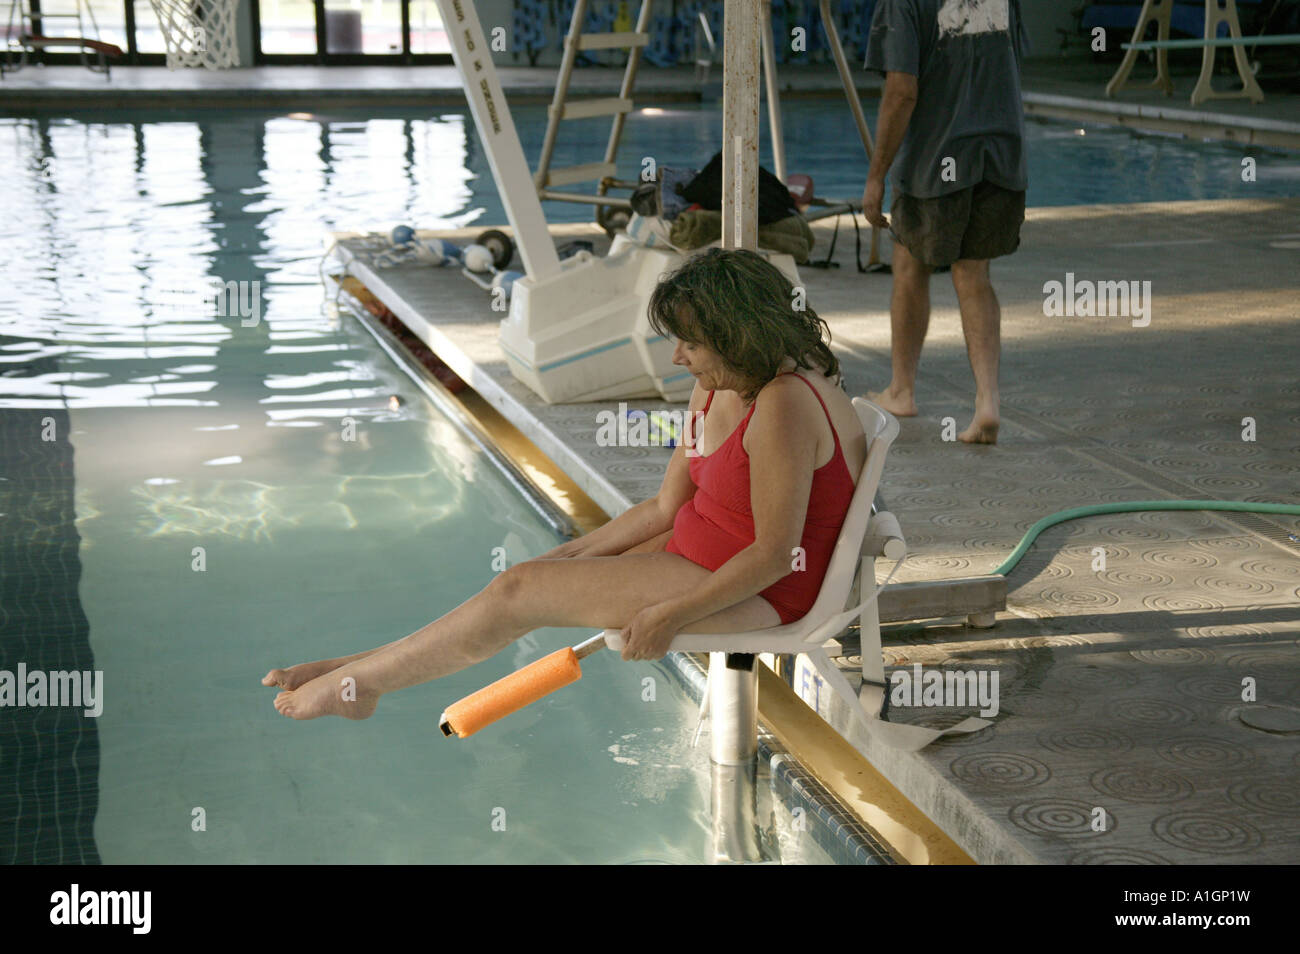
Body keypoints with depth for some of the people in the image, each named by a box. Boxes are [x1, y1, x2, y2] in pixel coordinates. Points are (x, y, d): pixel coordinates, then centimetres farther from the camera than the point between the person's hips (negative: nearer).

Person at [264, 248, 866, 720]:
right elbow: (667, 506, 9)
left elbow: (775, 553, -25)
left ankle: (355, 682, 4)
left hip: (760, 591, -9)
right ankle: (368, 670, 7)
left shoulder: (784, 407, -25)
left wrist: (670, 614, -22)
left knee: (519, 591, -10)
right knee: (539, 573, 1)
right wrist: (574, 554, 6)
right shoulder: (715, 388, 5)